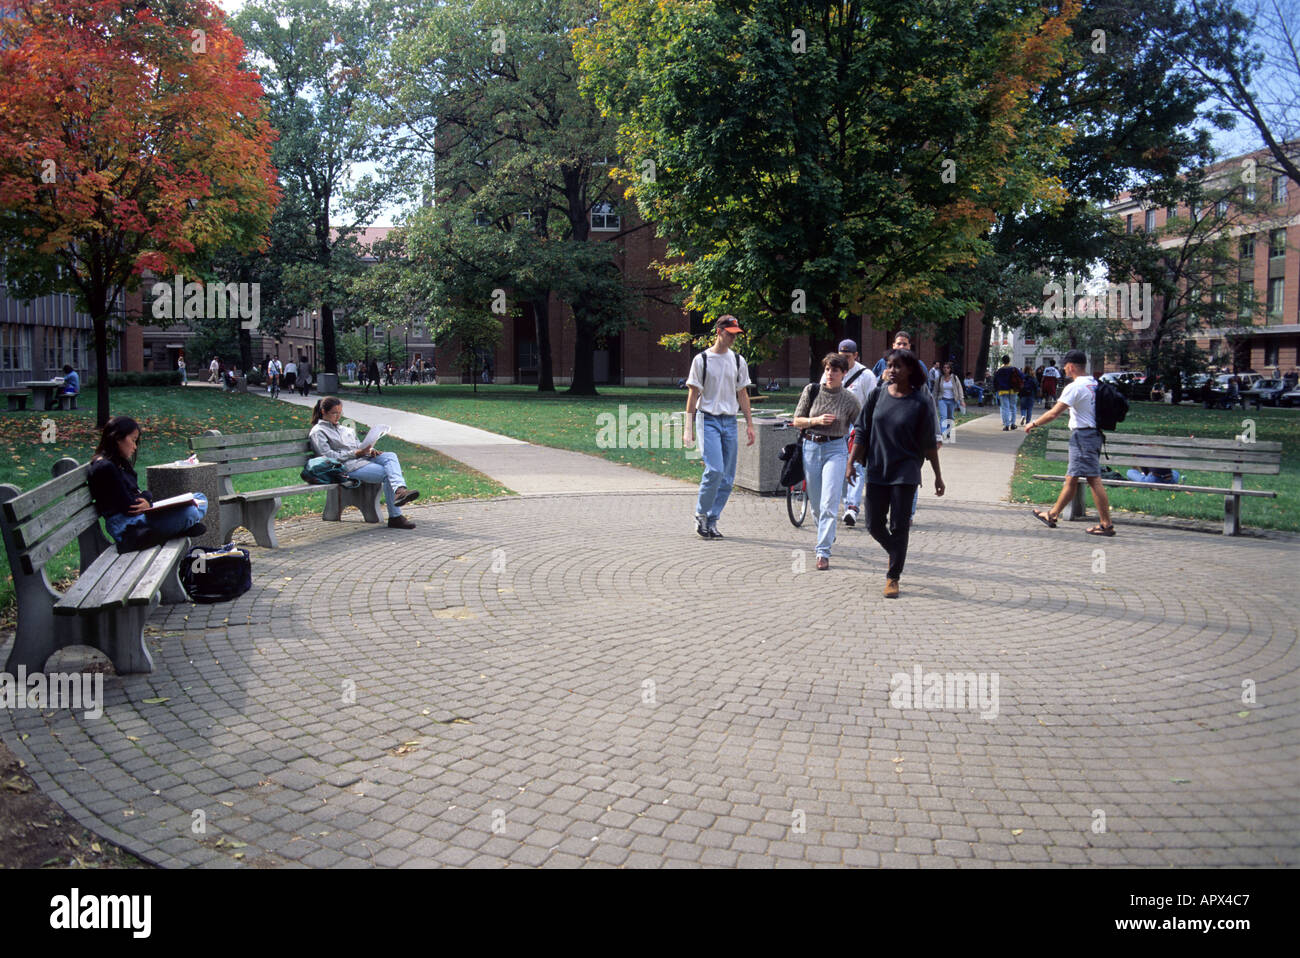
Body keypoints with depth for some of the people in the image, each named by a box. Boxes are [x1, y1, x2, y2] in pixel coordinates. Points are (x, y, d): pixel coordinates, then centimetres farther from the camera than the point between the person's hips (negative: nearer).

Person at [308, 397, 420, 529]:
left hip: (363, 459, 7)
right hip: (347, 466, -7)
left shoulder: (344, 429, 31)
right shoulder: (317, 432, 6)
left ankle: (400, 490, -46)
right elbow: (328, 456, -7)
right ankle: (395, 517, -34)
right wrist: (355, 453, -12)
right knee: (387, 474, -27)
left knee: (390, 456, -25)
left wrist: (369, 450, 2)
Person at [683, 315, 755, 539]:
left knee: (728, 476, 1)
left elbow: (742, 394, 16)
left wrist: (749, 424, 10)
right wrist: (688, 427, -5)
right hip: (708, 419, -5)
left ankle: (711, 521, 12)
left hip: (730, 421, 5)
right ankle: (701, 515, 1)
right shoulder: (702, 359, -1)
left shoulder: (738, 361, 12)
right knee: (715, 470, -17)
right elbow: (693, 394, 0)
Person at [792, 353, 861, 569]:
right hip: (811, 447, 3)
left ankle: (823, 552, -11)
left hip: (836, 449, -2)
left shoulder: (849, 399, -3)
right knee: (816, 502, 12)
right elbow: (797, 421, 4)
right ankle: (827, 536, 39)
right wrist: (817, 420, -14)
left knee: (829, 503, -13)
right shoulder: (811, 390, 0)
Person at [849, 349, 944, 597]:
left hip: (905, 472, -3)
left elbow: (929, 443, 1)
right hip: (877, 470, 3)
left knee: (898, 527, -1)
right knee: (874, 525, 7)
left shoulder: (920, 404, -5)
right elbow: (861, 432, 5)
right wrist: (852, 463, 0)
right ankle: (896, 554, 36)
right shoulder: (877, 396, 2)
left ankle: (893, 577, 12)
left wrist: (938, 475, 4)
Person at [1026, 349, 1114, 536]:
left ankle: (1107, 524, -6)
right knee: (1071, 478, 13)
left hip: (1082, 435, -9)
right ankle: (1052, 515, 22)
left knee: (1094, 480, -7)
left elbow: (1053, 413, -15)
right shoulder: (1094, 384, 12)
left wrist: (1034, 424, -3)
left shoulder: (1075, 387, -15)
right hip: (1093, 434, 9)